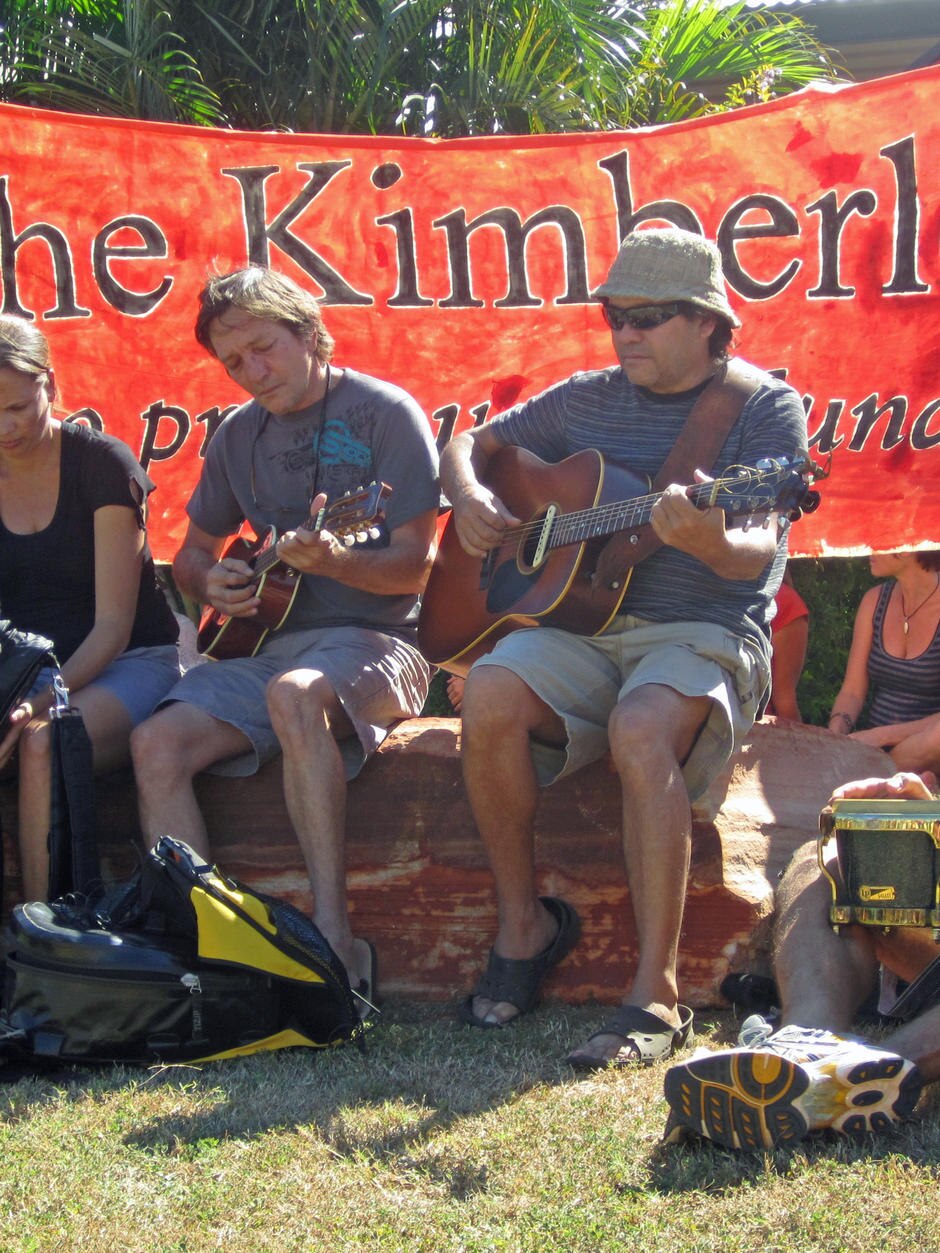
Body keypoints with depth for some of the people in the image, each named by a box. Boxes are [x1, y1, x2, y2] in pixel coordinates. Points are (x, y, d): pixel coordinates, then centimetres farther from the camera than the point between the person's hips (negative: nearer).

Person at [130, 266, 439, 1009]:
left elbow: (411, 566, -9)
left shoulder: (384, 413, -3)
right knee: (158, 744, -19)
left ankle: (335, 939, -36)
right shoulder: (241, 435, 14)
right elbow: (193, 553, 25)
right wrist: (211, 582, 1)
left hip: (373, 640, -6)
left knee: (295, 695, -39)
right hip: (270, 640, 6)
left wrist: (331, 560, -29)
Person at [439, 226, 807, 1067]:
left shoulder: (765, 407, -1)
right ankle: (525, 923, -9)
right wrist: (470, 498, 1)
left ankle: (656, 997, -30)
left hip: (705, 634, -4)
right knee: (491, 694, -28)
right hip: (583, 627, 4)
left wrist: (711, 540, -38)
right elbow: (470, 445, 24)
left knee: (641, 730, -37)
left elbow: (756, 554, -14)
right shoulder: (588, 401, 13)